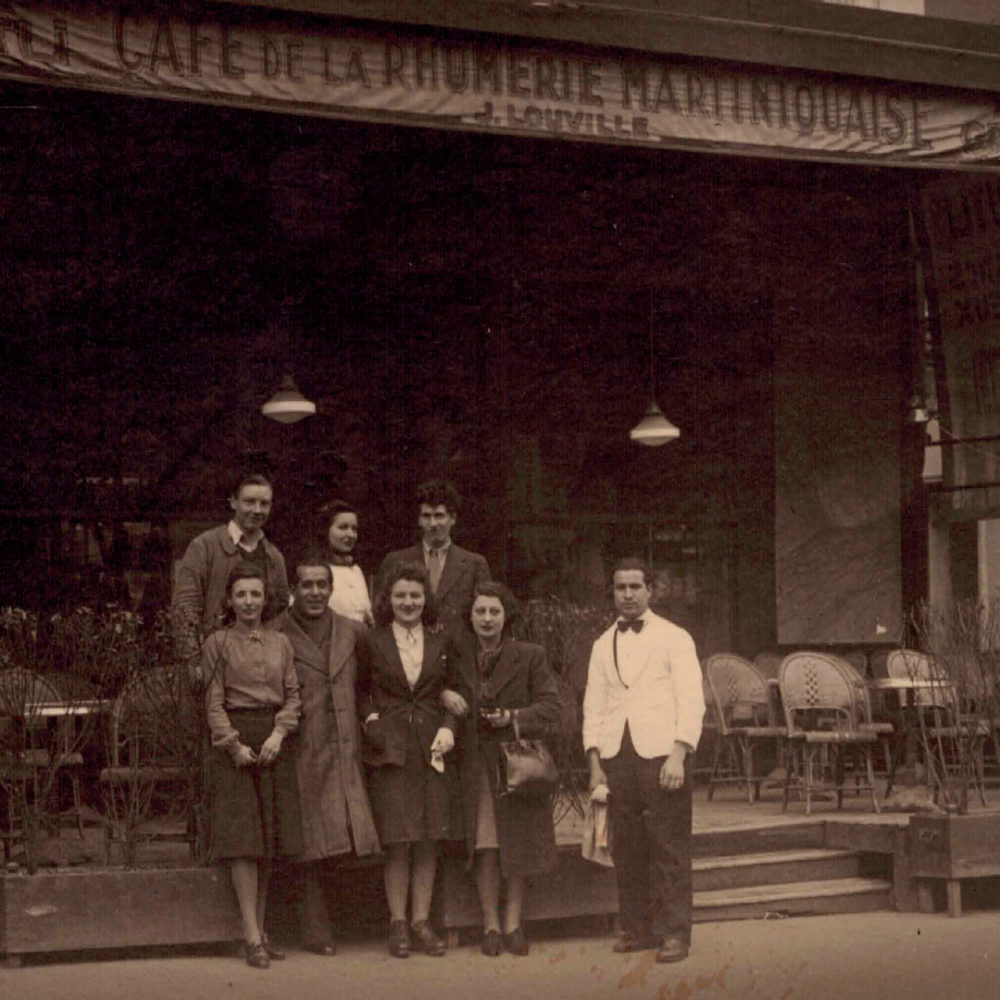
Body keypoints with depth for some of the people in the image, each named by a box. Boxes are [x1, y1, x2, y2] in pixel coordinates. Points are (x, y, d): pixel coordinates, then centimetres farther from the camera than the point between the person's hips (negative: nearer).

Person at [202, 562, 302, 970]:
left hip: (274, 742, 4)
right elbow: (214, 704, -1)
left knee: (270, 842, 5)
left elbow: (293, 695, 9)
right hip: (234, 741, -4)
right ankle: (252, 936, -8)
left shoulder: (281, 643, 12)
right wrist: (235, 745, -11)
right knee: (242, 839, -8)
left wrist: (279, 733, -7)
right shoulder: (217, 644, 2)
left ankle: (260, 928, 13)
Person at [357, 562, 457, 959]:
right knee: (398, 840, -5)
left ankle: (421, 921, 7)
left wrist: (448, 728, -1)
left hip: (431, 748, 2)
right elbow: (360, 691, 14)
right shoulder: (372, 643, 5)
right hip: (389, 748, -2)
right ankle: (398, 923, 2)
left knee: (428, 840, 1)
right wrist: (371, 719, -3)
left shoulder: (440, 642, 11)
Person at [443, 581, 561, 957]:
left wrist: (513, 717, -15)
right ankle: (490, 924, 7)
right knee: (485, 846, -2)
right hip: (475, 765, 0)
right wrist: (443, 694, -6)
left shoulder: (529, 657, 1)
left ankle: (513, 922, 14)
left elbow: (550, 707, -1)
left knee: (517, 846, 3)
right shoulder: (457, 653, 6)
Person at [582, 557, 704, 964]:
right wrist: (595, 763, 7)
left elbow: (691, 701, -3)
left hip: (660, 755, -4)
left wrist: (678, 755, -13)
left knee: (669, 849, -5)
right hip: (616, 757, 4)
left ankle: (674, 932, -2)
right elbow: (593, 706, 16)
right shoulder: (603, 645, 17)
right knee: (626, 849, 4)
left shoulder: (674, 638, 4)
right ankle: (636, 928, 13)